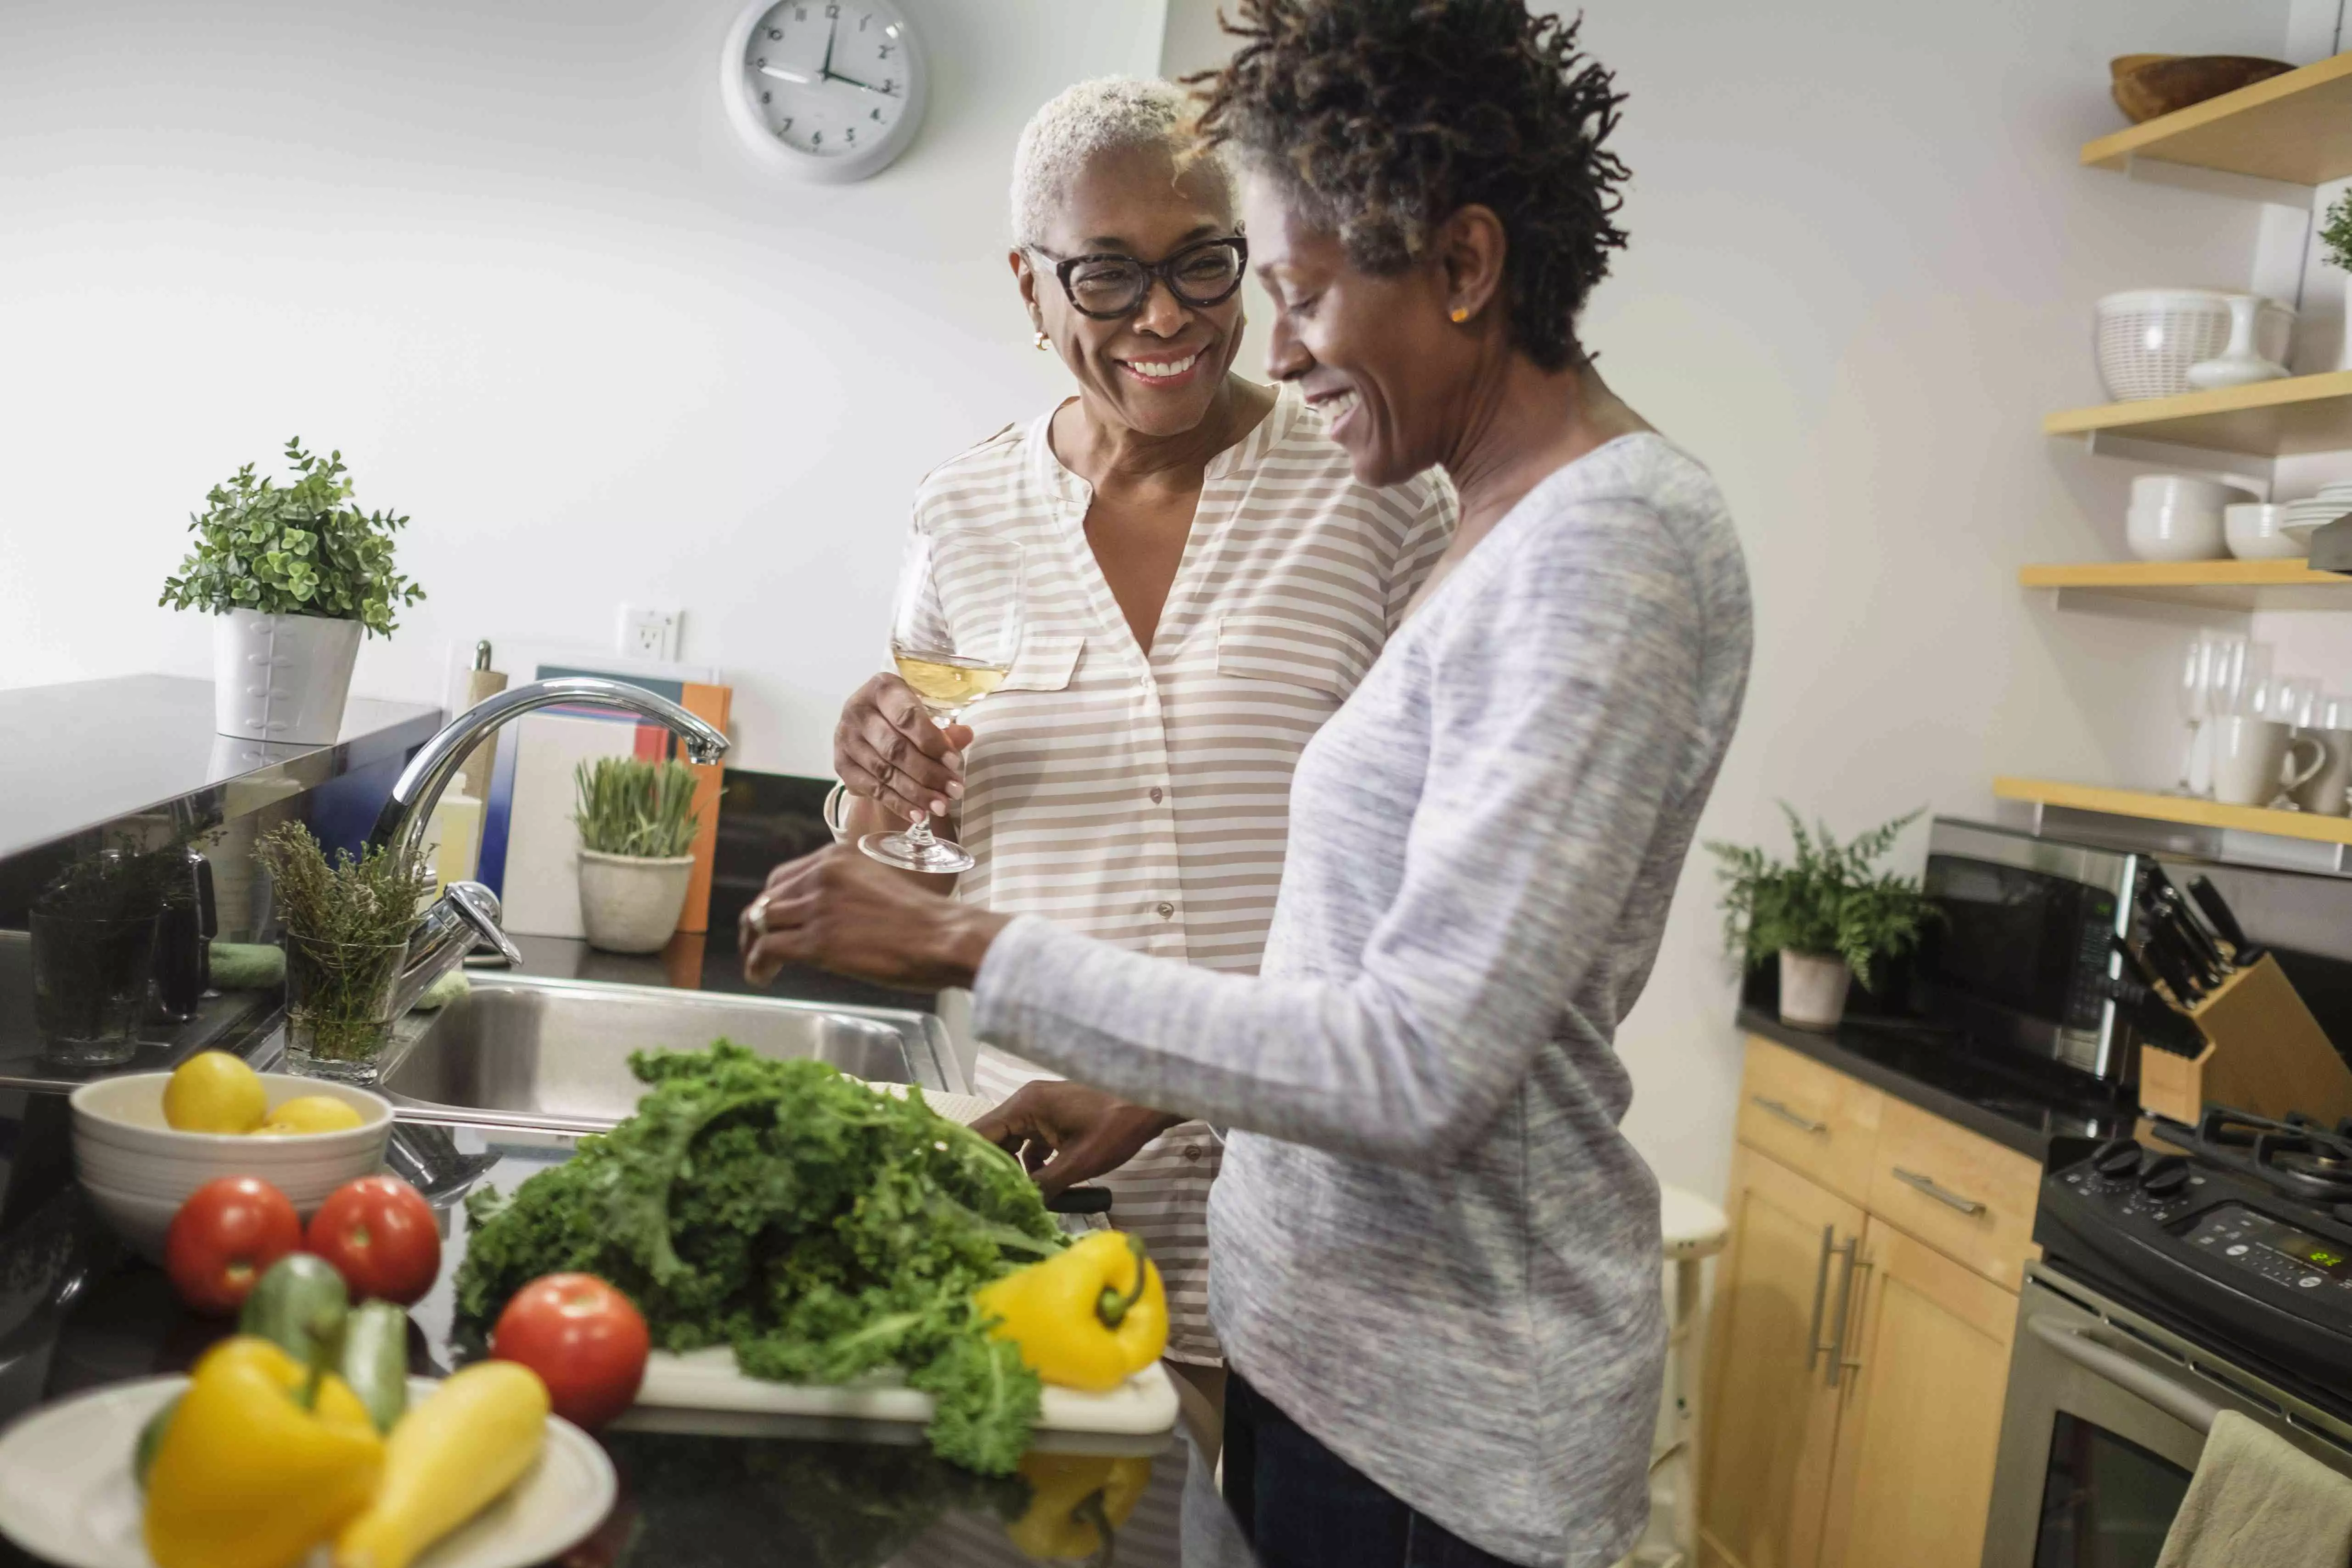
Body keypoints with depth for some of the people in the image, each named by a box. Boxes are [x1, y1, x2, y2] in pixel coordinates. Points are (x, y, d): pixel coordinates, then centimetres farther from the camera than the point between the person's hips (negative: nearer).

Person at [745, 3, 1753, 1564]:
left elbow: (1416, 1068, -25)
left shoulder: (1615, 542, -20)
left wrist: (969, 948, -21)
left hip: (1434, 1432, -8)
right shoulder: (1519, 526, 8)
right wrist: (1149, 1094, 7)